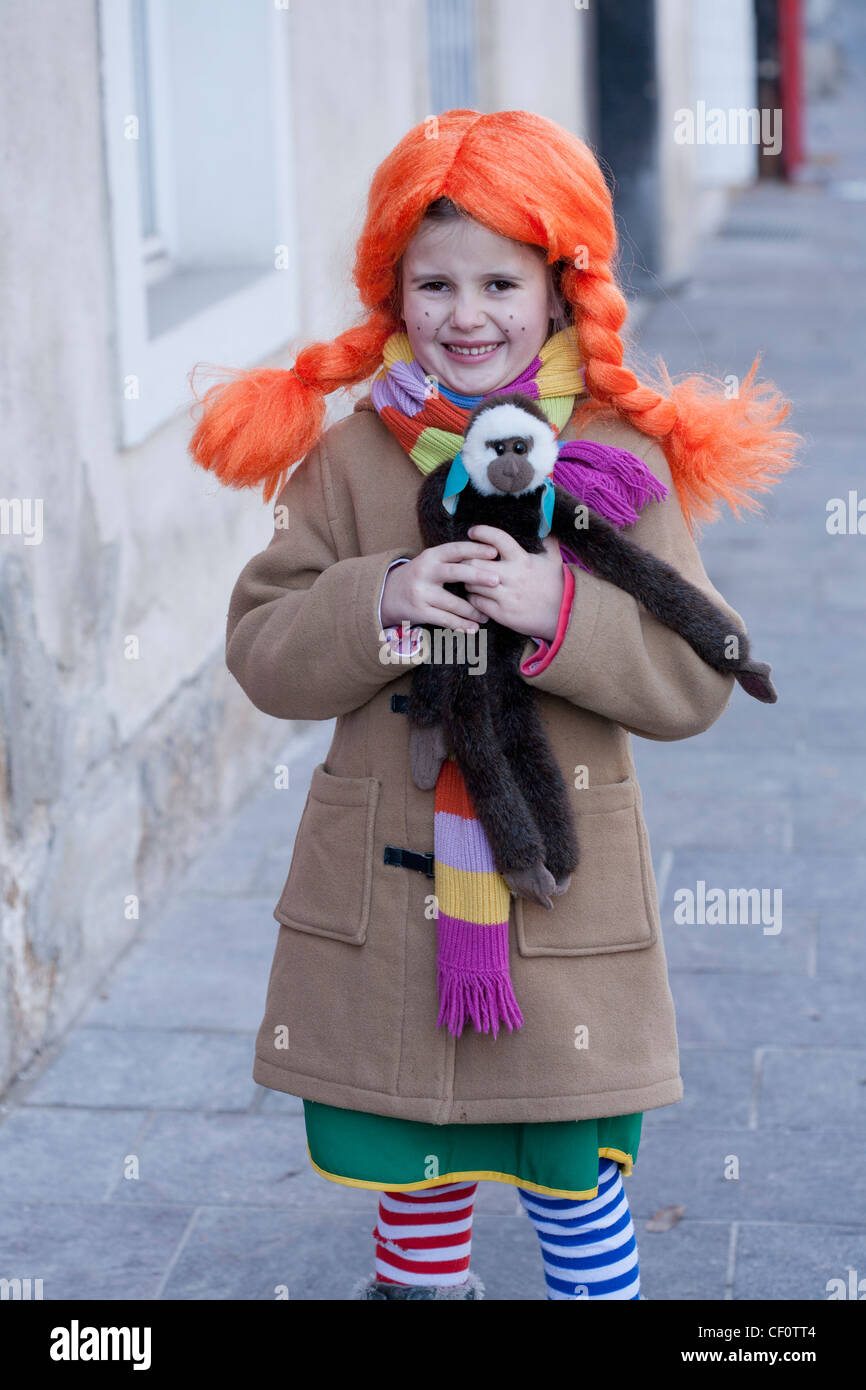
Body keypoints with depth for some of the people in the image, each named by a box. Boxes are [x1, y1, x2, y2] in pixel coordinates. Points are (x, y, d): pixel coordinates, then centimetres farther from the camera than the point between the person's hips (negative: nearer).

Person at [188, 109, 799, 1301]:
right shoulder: (351, 457, 0)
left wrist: (561, 609, -23)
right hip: (384, 893, 2)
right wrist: (378, 599, -19)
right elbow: (263, 651, -1)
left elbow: (697, 677, -7)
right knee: (412, 1174, 15)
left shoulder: (621, 462, -4)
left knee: (576, 1190, 6)